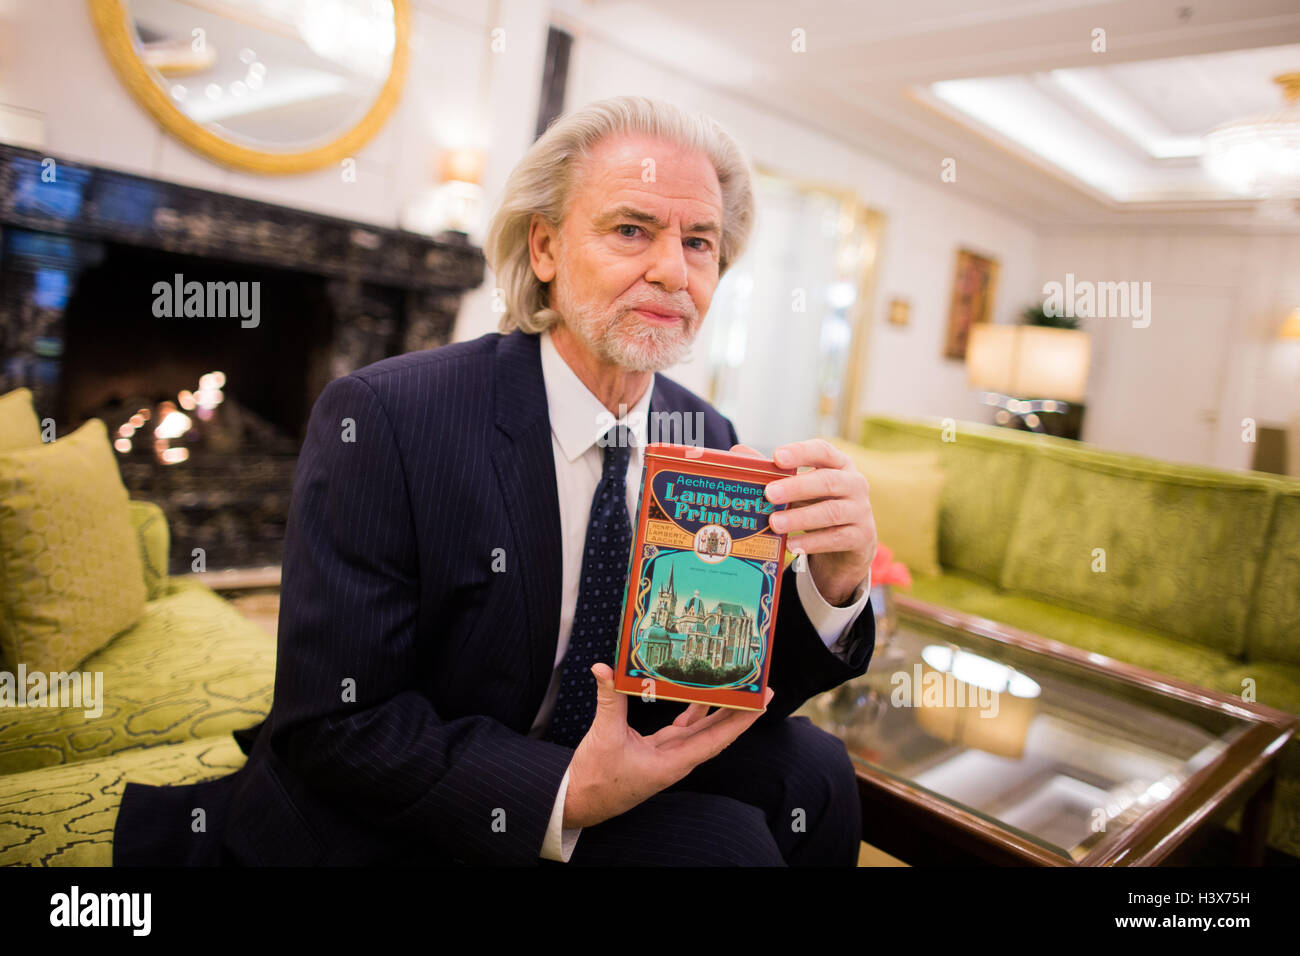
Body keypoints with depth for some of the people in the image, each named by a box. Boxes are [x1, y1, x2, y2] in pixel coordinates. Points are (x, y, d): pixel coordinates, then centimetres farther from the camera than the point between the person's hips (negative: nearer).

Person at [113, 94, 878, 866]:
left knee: (806, 772, -13)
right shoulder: (380, 420, -19)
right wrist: (564, 796, -30)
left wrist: (833, 582, -24)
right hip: (385, 829, -6)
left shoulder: (708, 441, -4)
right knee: (718, 838, -23)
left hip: (600, 788, 7)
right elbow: (332, 723, -19)